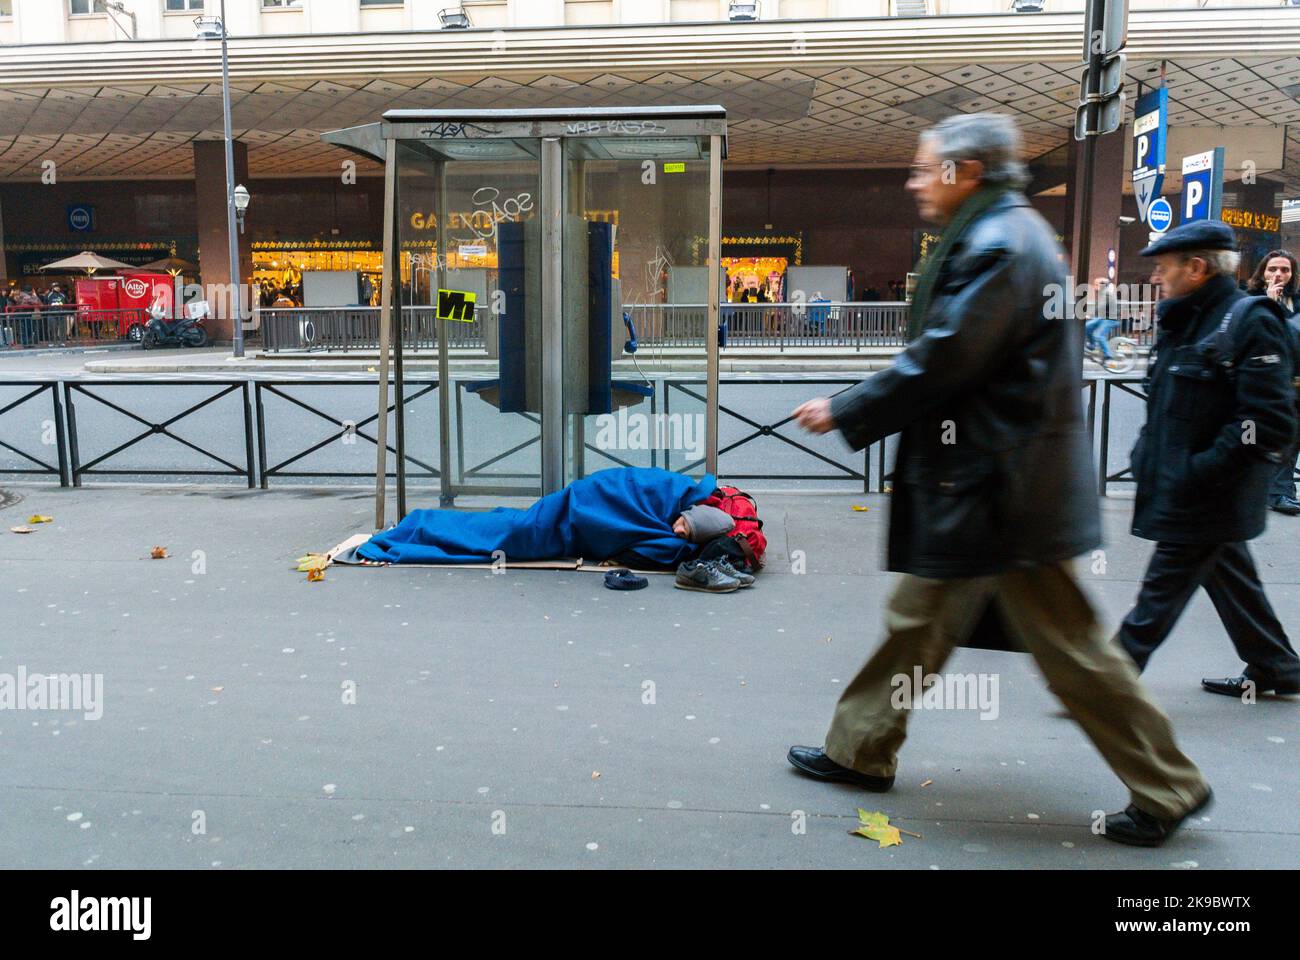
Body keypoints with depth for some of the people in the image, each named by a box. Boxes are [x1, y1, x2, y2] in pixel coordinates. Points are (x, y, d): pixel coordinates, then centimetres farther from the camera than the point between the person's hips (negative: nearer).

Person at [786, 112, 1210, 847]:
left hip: (1000, 484, -10)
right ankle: (862, 750, 30)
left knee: (1067, 642, 2)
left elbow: (939, 365, -21)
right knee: (920, 615, 16)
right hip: (978, 475, 10)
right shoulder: (1004, 233, 15)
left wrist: (844, 413, -11)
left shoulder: (1000, 244, -18)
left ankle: (1167, 788, 20)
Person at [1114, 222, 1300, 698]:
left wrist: (1199, 471, -23)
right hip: (1182, 489, 9)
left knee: (1162, 592, -4)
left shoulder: (1252, 322, -15)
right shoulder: (1186, 322, 12)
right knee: (1230, 578, 20)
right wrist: (1147, 453, 10)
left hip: (1209, 497, -9)